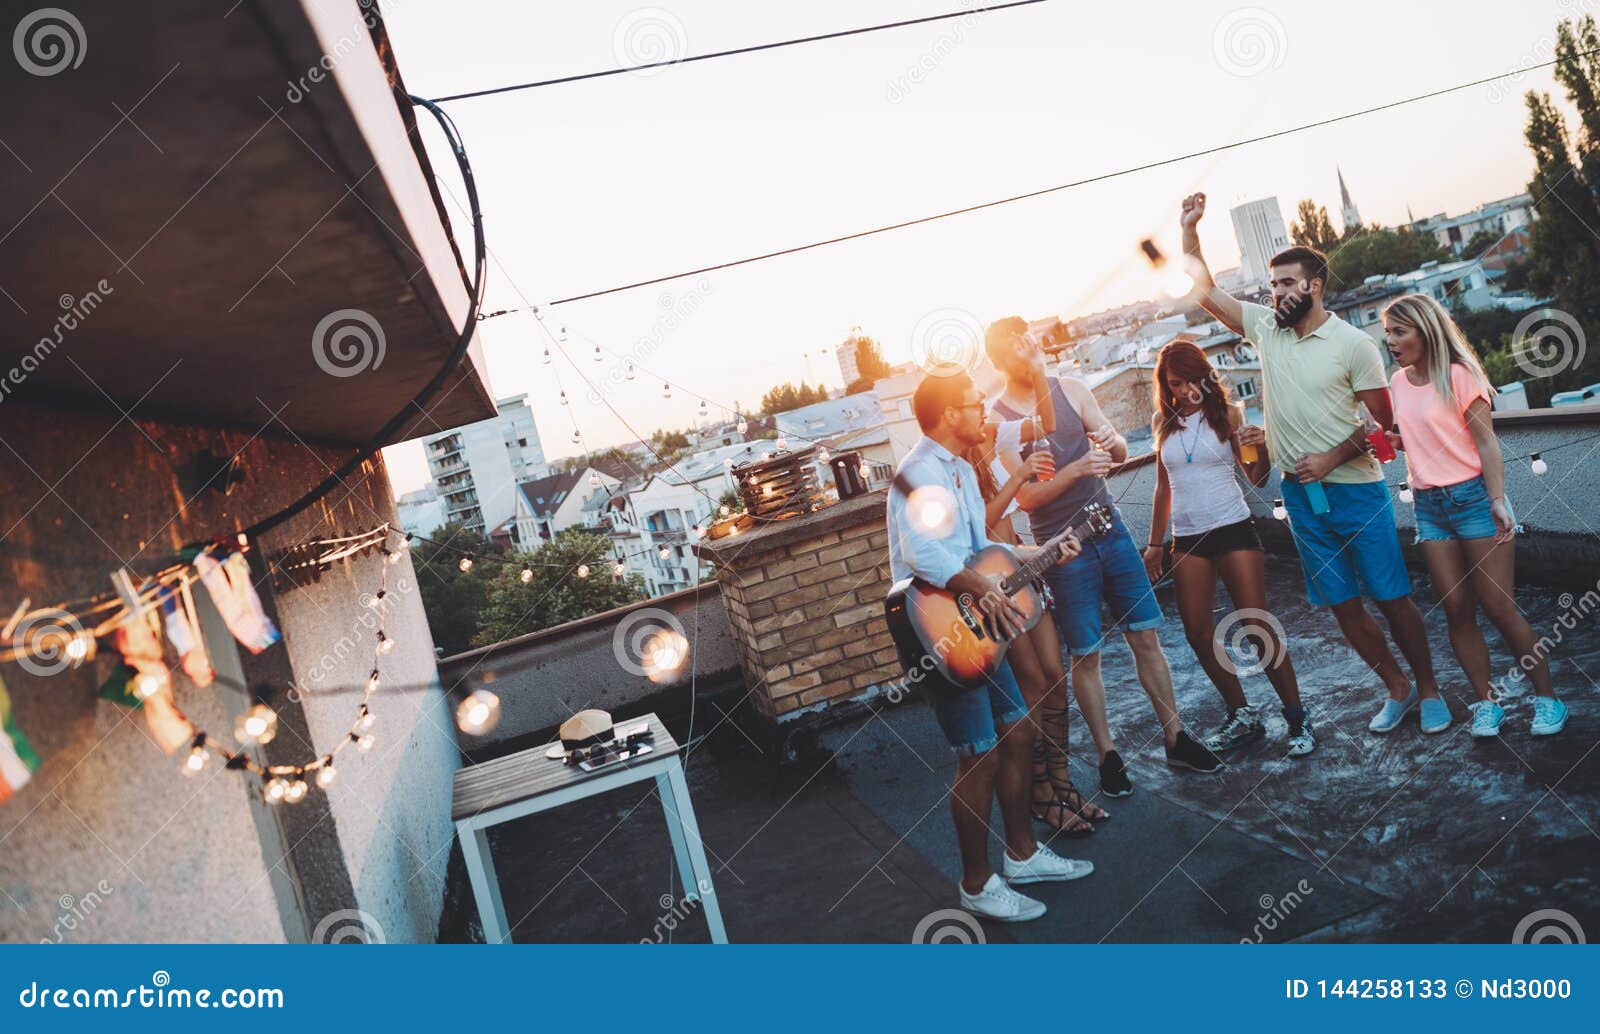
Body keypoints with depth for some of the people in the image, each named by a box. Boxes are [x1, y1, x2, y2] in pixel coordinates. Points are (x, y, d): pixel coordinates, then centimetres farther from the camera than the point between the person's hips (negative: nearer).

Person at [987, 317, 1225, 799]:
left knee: (1145, 636, 8)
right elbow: (1024, 497, -14)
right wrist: (1076, 470, -28)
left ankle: (1176, 738, 20)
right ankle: (1108, 756, 17)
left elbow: (1121, 453, 7)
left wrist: (1112, 443, -17)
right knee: (1086, 655, 3)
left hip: (1110, 529, 4)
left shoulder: (1070, 389, 4)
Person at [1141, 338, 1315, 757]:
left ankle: (1297, 718, 4)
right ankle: (1242, 717, 16)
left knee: (1258, 626, -7)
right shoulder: (1166, 425, 7)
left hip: (1233, 529, -4)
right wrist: (1155, 543, 15)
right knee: (1198, 633, 2)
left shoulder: (1226, 415, -2)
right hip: (1187, 540, 4)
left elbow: (1256, 478, -3)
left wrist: (1261, 448, -23)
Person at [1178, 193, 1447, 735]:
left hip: (1355, 489, -4)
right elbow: (1204, 291, 6)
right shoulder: (1265, 328, 4)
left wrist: (1332, 458, -15)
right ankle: (1396, 689, 25)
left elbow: (1384, 421, -5)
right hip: (1300, 493, 4)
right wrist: (1189, 229, -2)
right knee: (1342, 604, 9)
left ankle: (1429, 690, 20)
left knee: (1391, 596, 2)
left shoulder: (1353, 344, -8)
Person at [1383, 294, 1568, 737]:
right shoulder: (1399, 383, 8)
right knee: (1457, 610, 5)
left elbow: (1486, 442, -11)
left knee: (1499, 605, -3)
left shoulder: (1458, 376, -9)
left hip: (1472, 497, -5)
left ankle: (1546, 697, 12)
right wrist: (1388, 439, -3)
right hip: (1428, 506, 5)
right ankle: (1486, 702, 15)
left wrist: (1497, 500, -18)